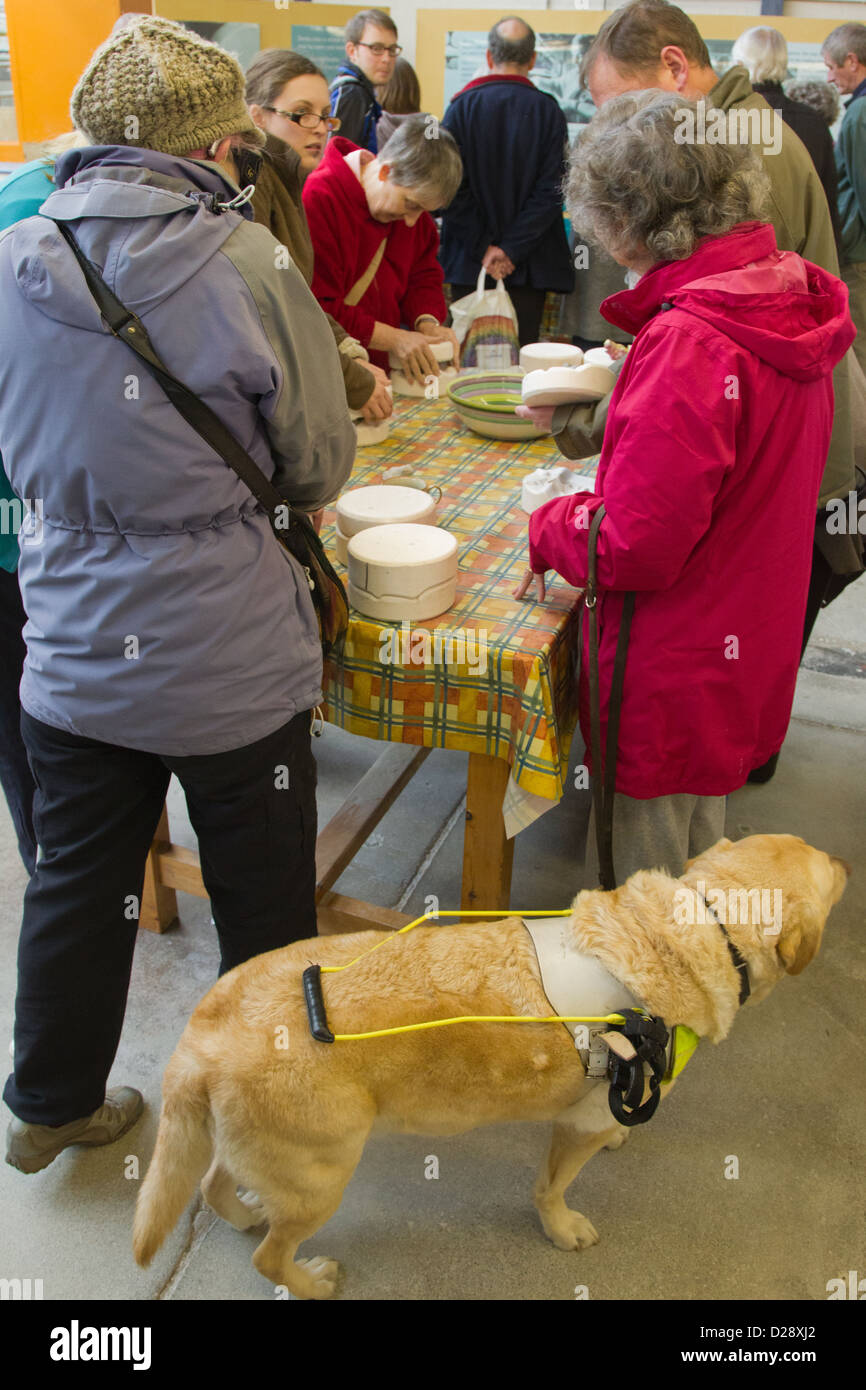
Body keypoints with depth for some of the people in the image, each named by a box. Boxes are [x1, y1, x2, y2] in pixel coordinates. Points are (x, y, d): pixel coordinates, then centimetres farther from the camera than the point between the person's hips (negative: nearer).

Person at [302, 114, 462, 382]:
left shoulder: (413, 205, 10)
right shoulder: (317, 200, -16)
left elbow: (424, 276, 20)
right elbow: (315, 308, -19)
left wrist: (428, 323, -2)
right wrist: (392, 338, -19)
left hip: (381, 369, 4)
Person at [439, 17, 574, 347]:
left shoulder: (462, 107, -1)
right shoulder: (548, 111, -1)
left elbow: (452, 189, -7)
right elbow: (552, 190, -8)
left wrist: (483, 247, -5)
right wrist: (512, 249, -9)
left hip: (469, 260, 0)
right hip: (531, 263, 0)